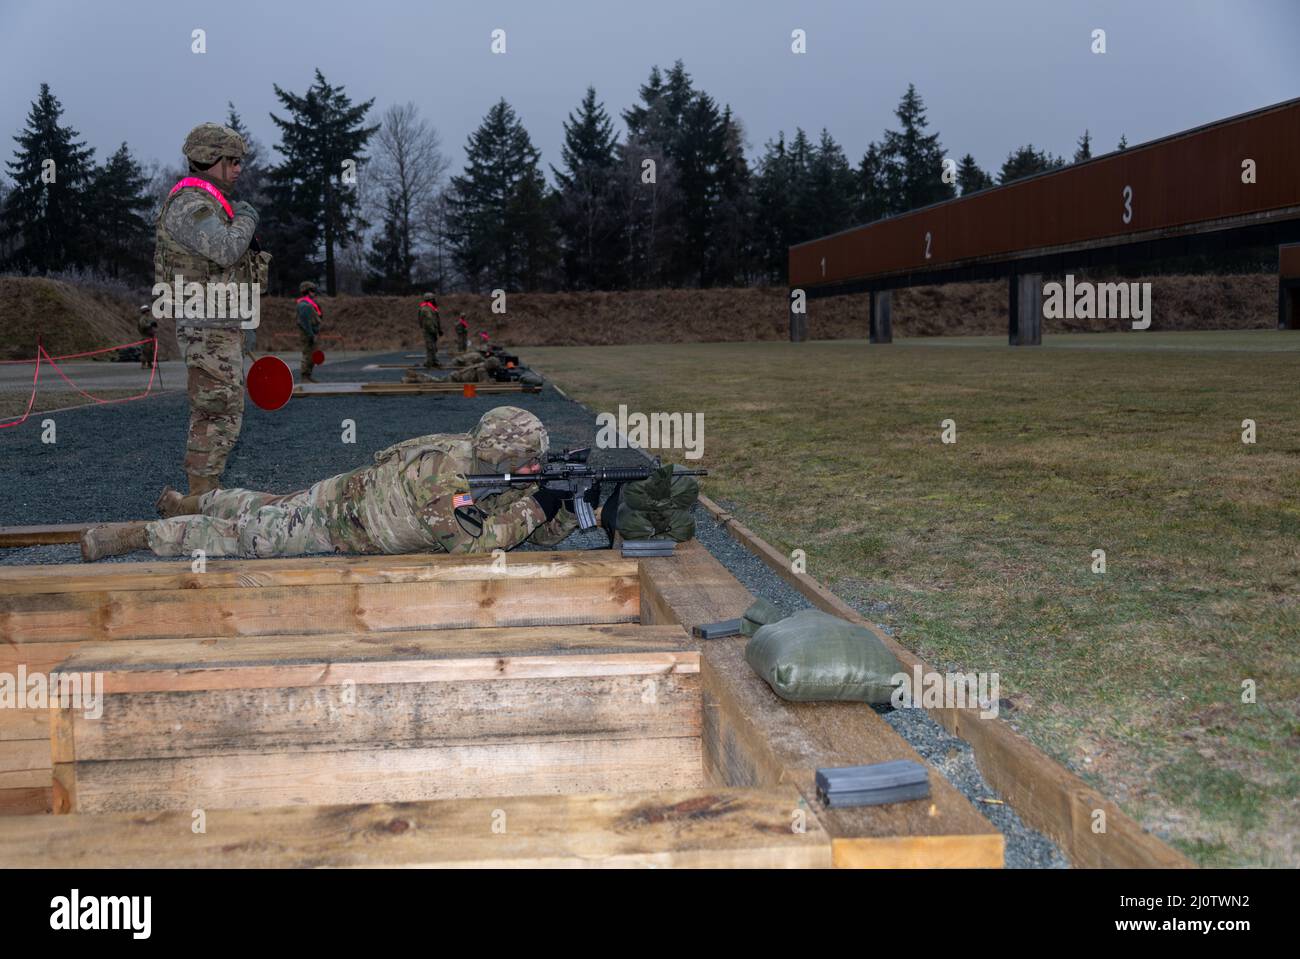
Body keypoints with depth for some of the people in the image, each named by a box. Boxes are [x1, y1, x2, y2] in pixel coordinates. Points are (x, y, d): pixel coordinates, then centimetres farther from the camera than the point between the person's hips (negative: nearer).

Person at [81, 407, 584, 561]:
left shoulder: (491, 464, -12)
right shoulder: (444, 475, -38)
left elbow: (547, 533, -7)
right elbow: (472, 544, -44)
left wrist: (570, 503, -27)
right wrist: (535, 507, -40)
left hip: (369, 491, 7)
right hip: (340, 512, -7)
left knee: (269, 508, 27)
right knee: (248, 534, 2)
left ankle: (188, 503, 47)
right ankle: (134, 534, 15)